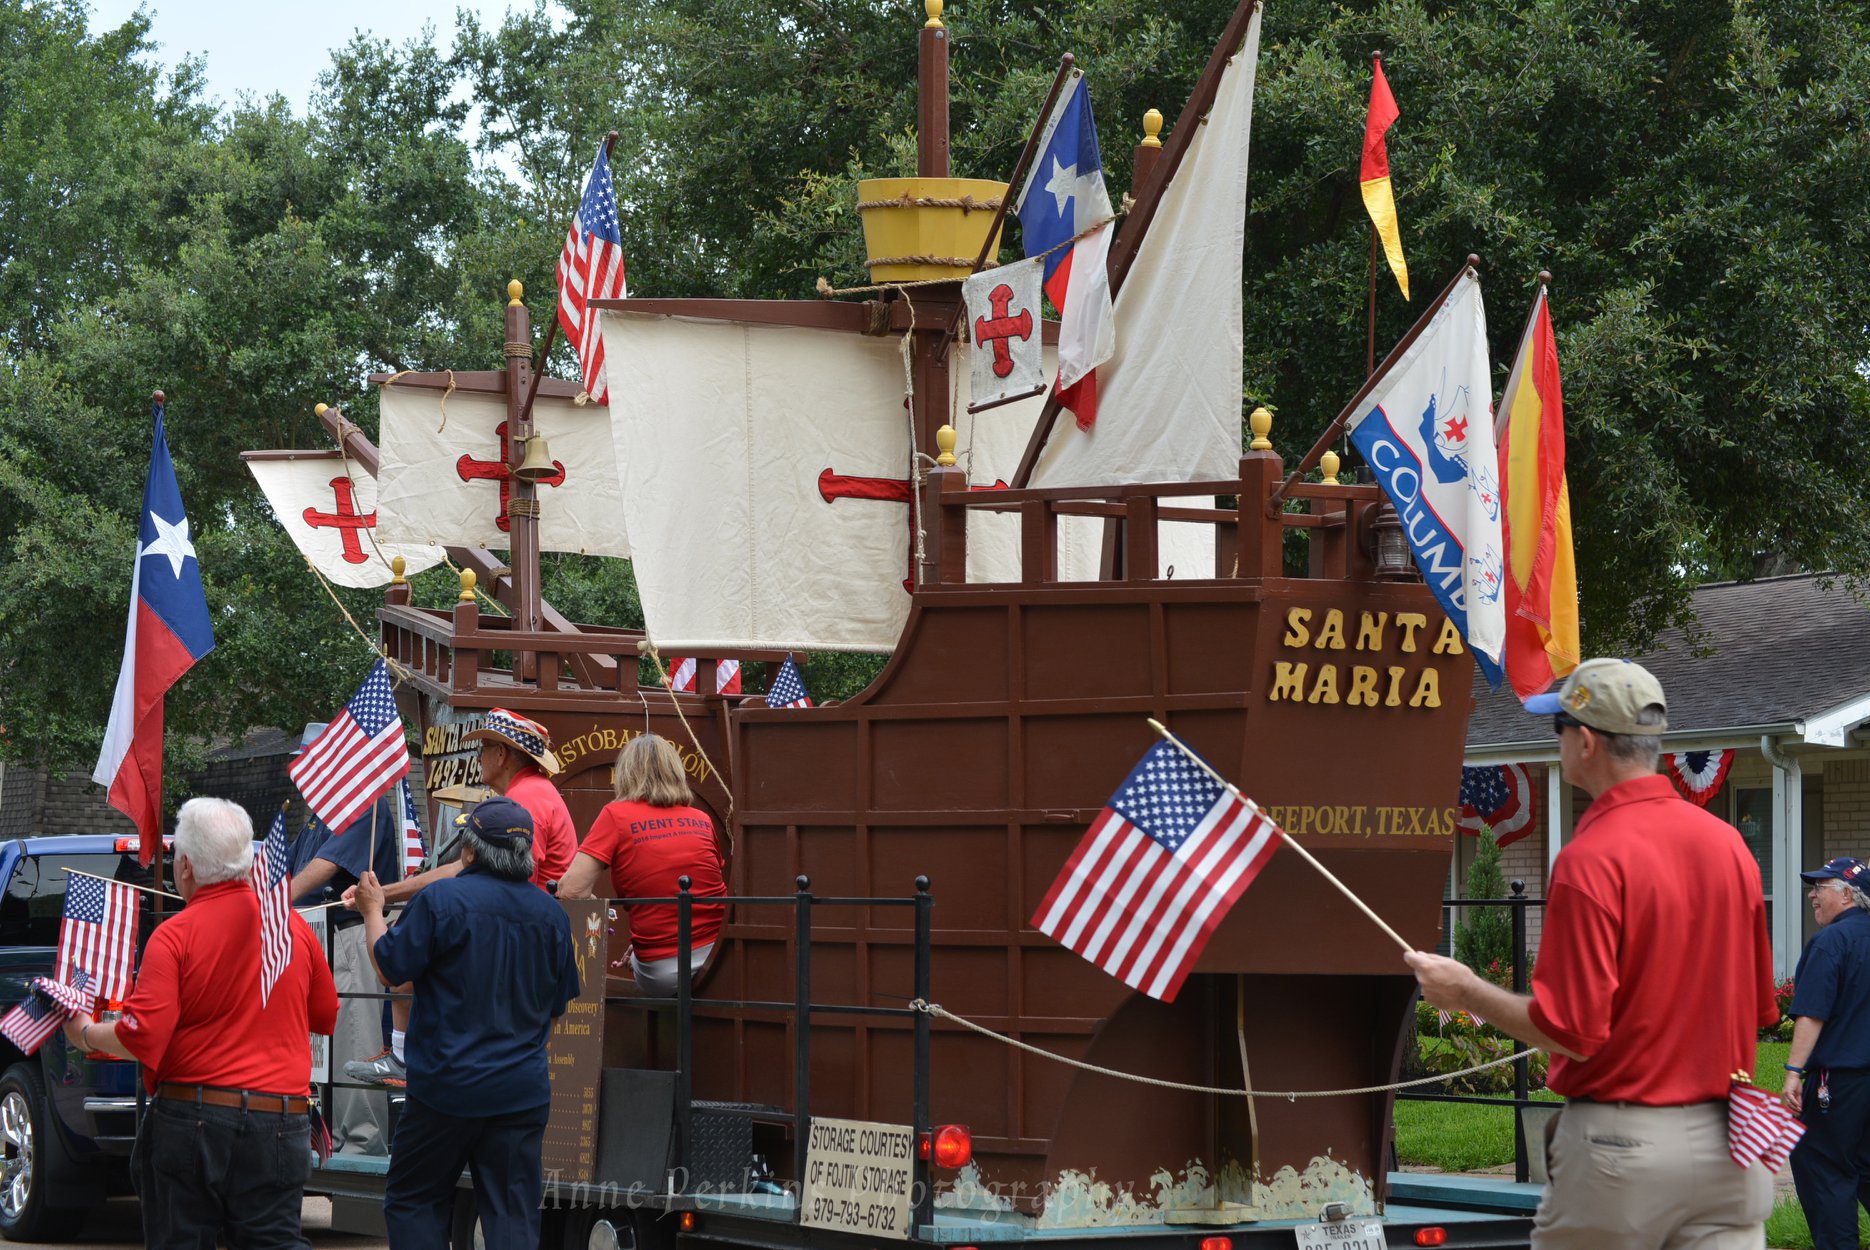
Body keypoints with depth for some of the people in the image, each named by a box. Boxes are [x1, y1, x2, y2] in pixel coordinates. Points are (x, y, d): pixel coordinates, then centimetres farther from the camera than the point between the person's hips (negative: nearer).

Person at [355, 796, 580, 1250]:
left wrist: (372, 910, 8)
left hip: (448, 1085, -4)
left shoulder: (441, 899, -12)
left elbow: (389, 969, -7)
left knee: (412, 1200, 10)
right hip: (524, 1091, 4)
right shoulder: (551, 913, 4)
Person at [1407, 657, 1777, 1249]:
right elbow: (1760, 1008, 11)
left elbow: (1574, 1033, -18)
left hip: (1621, 1143, -6)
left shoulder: (1590, 861, -16)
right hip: (1728, 1147, 6)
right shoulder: (1729, 843, 4)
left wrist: (1466, 992, -5)